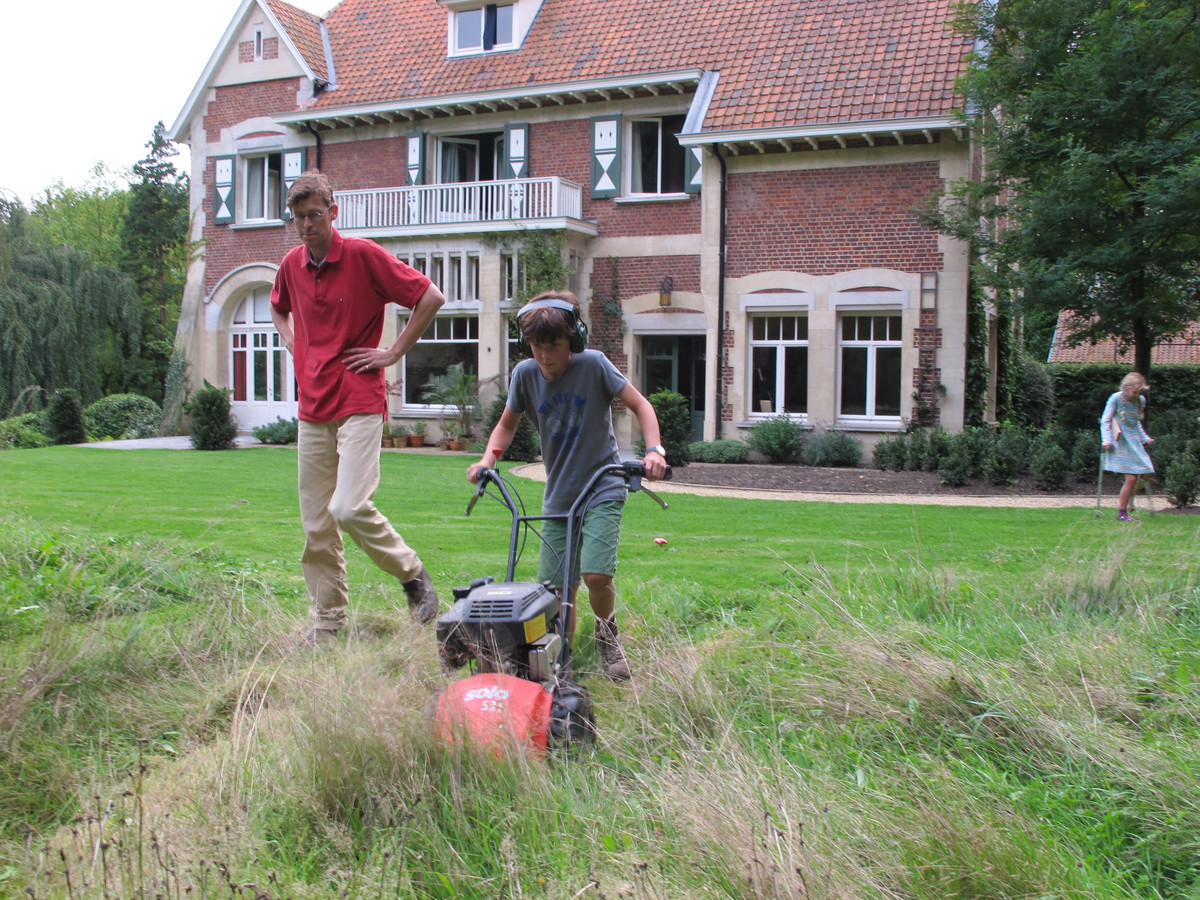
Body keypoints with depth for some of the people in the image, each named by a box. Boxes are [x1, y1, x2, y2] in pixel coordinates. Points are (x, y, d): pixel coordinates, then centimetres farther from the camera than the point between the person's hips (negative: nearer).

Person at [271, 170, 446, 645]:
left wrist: (394, 352, -6)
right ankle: (328, 621, 17)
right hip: (312, 409, 6)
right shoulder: (292, 264, 11)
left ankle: (412, 573, 6)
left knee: (349, 507, -19)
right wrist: (294, 348, 16)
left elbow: (430, 298, -8)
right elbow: (279, 308, 34)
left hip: (359, 405, -6)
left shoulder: (363, 255, -7)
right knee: (316, 524, 6)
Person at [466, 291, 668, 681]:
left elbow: (639, 404, -7)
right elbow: (508, 422, 13)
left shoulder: (593, 364, -11)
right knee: (557, 590, 0)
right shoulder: (525, 374, -2)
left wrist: (654, 449, -23)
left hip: (602, 489, -4)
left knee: (596, 573, -20)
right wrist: (488, 458, -4)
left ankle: (607, 632, 11)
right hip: (558, 497, 4)